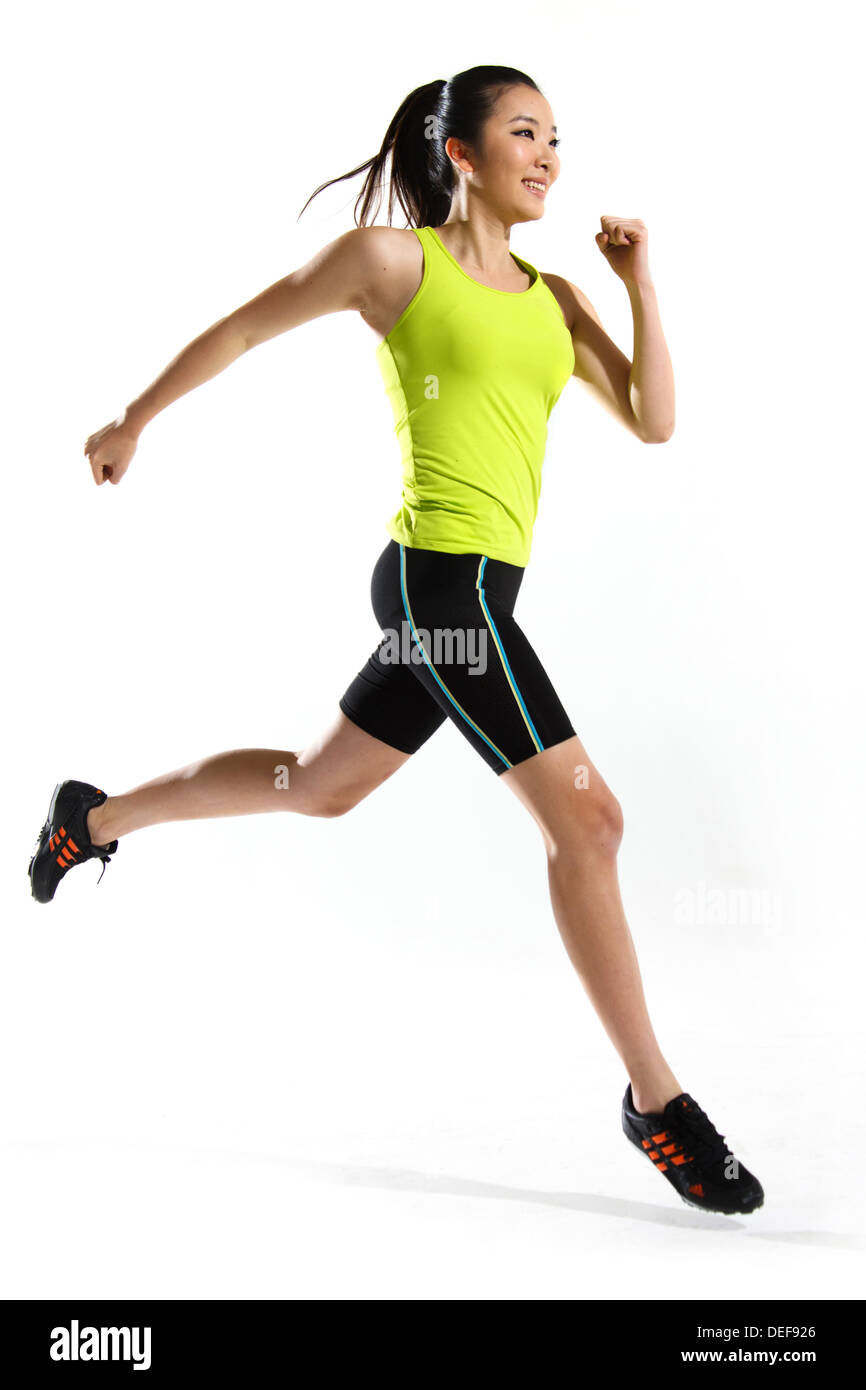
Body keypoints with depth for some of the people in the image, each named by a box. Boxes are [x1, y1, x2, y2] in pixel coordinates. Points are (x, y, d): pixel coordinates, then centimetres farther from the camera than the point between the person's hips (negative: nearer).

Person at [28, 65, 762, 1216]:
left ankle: (95, 820, 42)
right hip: (440, 579, -8)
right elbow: (239, 330, 6)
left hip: (469, 592, 8)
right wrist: (133, 422, 15)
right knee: (587, 821, -9)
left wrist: (641, 280, 3)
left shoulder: (551, 296, 14)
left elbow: (652, 421, 8)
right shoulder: (393, 256, -4)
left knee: (319, 785, 22)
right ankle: (654, 1099, 3)